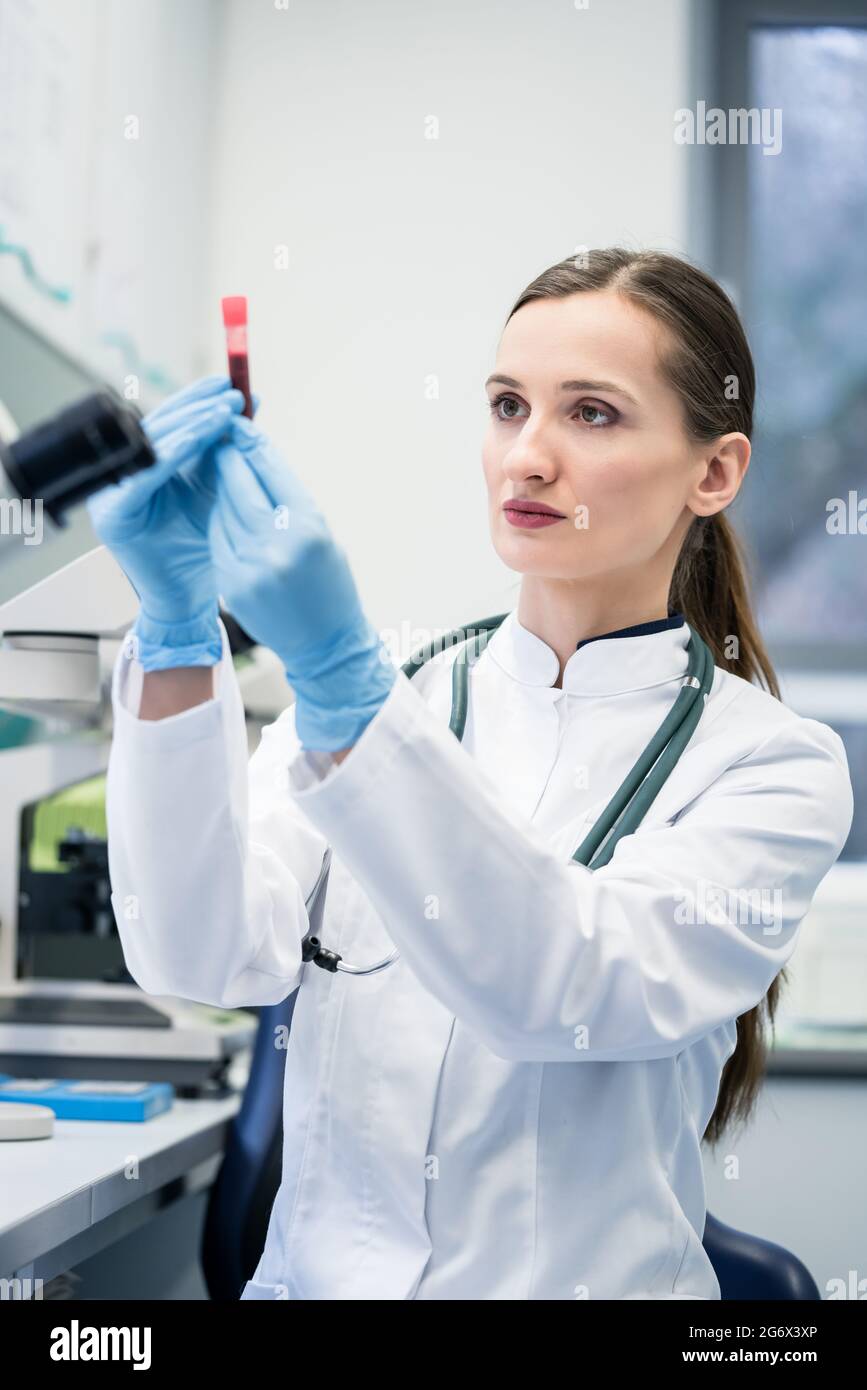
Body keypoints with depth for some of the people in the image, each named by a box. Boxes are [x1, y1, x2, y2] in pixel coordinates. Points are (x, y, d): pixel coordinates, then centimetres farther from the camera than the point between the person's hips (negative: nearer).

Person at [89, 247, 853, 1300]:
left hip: (578, 1276, -2)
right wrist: (177, 626, -21)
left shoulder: (773, 765, -3)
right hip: (319, 1270, 3)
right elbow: (206, 956, -10)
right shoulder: (369, 686, 4)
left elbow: (574, 991, -19)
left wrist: (340, 680, -28)